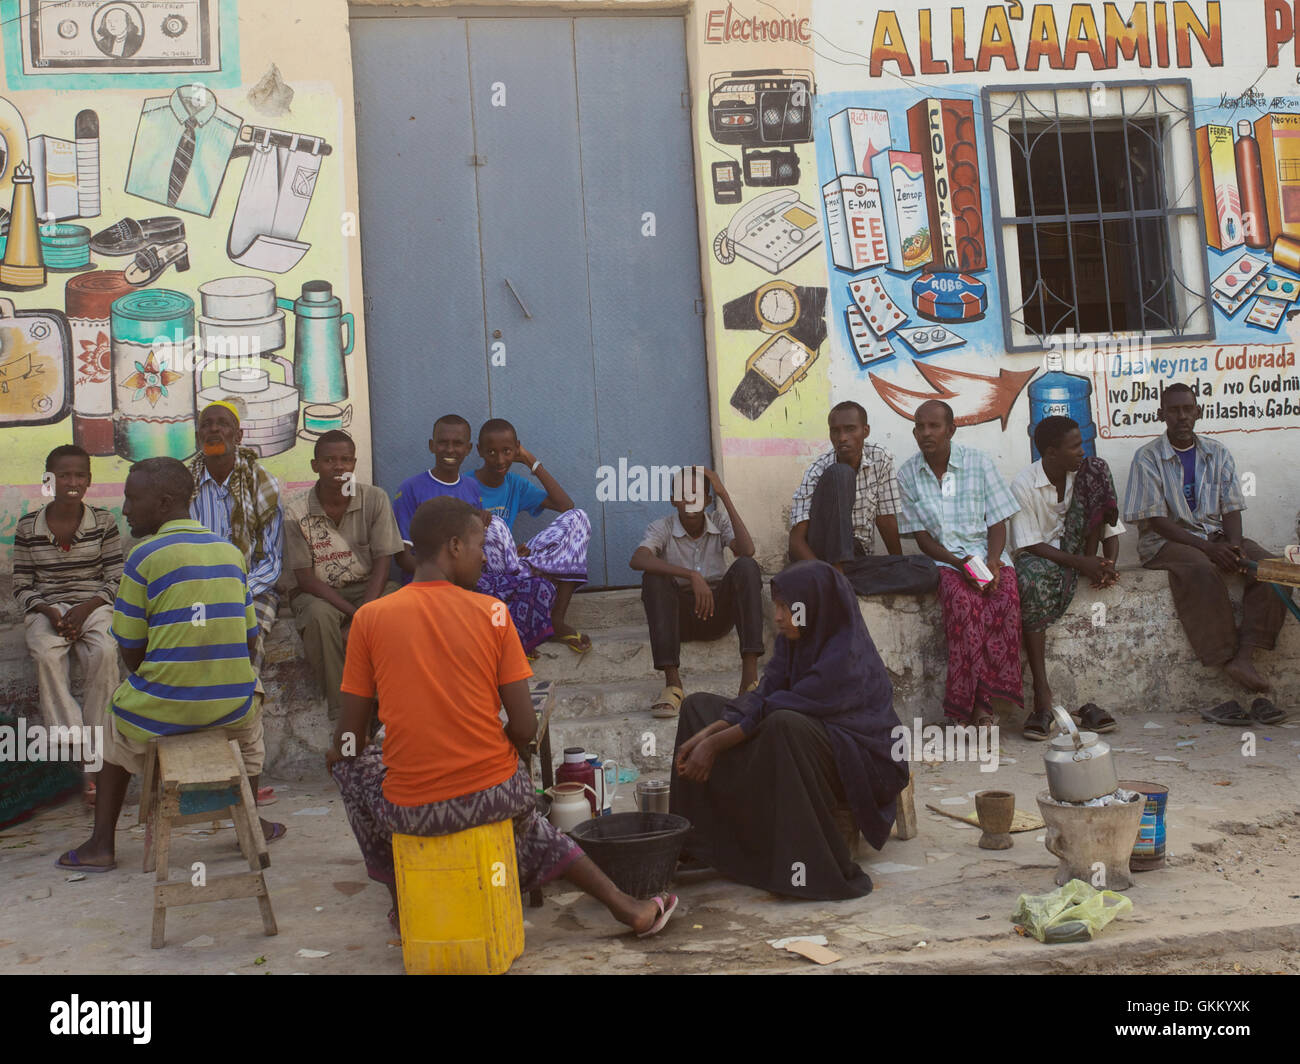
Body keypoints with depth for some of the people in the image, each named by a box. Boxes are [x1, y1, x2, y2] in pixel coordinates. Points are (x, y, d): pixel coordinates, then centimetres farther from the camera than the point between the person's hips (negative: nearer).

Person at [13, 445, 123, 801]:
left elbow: (116, 580, 2)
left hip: (94, 606, 0)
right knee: (47, 655, -34)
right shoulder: (28, 527, 6)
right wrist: (49, 612, -11)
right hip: (45, 609, 1)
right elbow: (22, 586, 8)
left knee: (104, 653, -34)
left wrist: (85, 608, -14)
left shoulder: (103, 522, 4)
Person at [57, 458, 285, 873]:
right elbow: (249, 642, 9)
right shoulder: (230, 551, 5)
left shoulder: (144, 556, -9)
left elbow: (130, 650, -5)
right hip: (230, 706, 3)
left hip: (161, 710, -3)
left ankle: (102, 844, 32)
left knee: (120, 718, 30)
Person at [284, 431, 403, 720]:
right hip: (318, 593, -1)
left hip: (367, 587, 1)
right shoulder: (296, 511, -9)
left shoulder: (374, 499, -5)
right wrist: (354, 612, -23)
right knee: (321, 616, -36)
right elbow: (305, 578, -10)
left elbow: (382, 564, -8)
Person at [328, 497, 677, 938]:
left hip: (410, 811, -1)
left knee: (351, 763, 30)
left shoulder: (369, 617, -4)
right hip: (495, 796, 1)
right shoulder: (491, 612, -4)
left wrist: (339, 752, 23)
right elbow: (525, 729, -4)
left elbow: (349, 742, 0)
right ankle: (622, 904, 32)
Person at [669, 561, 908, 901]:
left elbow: (783, 708, -28)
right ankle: (697, 846, 2)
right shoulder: (792, 640, 0)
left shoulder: (845, 656, -25)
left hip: (864, 762, -9)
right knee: (698, 706, 6)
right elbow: (764, 696, -4)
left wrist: (715, 743, -25)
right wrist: (706, 733, -18)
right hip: (816, 739, 9)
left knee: (784, 725, -40)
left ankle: (817, 869, -29)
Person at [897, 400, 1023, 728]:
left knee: (1006, 598, -32)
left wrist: (992, 563, -16)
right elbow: (922, 536, 2)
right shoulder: (908, 474, 4)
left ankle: (978, 701, -26)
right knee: (964, 601, -34)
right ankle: (979, 703, -28)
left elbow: (998, 523, 3)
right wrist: (959, 564, -14)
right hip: (944, 561, 0)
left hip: (987, 555, 1)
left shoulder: (978, 463, 3)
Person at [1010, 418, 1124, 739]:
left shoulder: (1088, 471, -1)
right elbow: (1030, 544, -18)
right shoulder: (1024, 485, -14)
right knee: (1032, 580, -43)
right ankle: (1042, 698, -41)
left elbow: (1112, 528, -1)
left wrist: (1107, 565, -22)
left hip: (1077, 548, 3)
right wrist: (1080, 564, -29)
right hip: (1040, 554, -3)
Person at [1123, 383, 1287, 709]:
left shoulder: (1217, 454, 11)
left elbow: (1231, 509, 8)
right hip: (1168, 541, -5)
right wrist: (1207, 547, -20)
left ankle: (1245, 655, -31)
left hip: (1216, 537, 5)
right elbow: (1155, 520, -10)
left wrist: (1234, 546, -15)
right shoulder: (1148, 458, -3)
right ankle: (1228, 660, -34)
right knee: (1201, 570, -38)